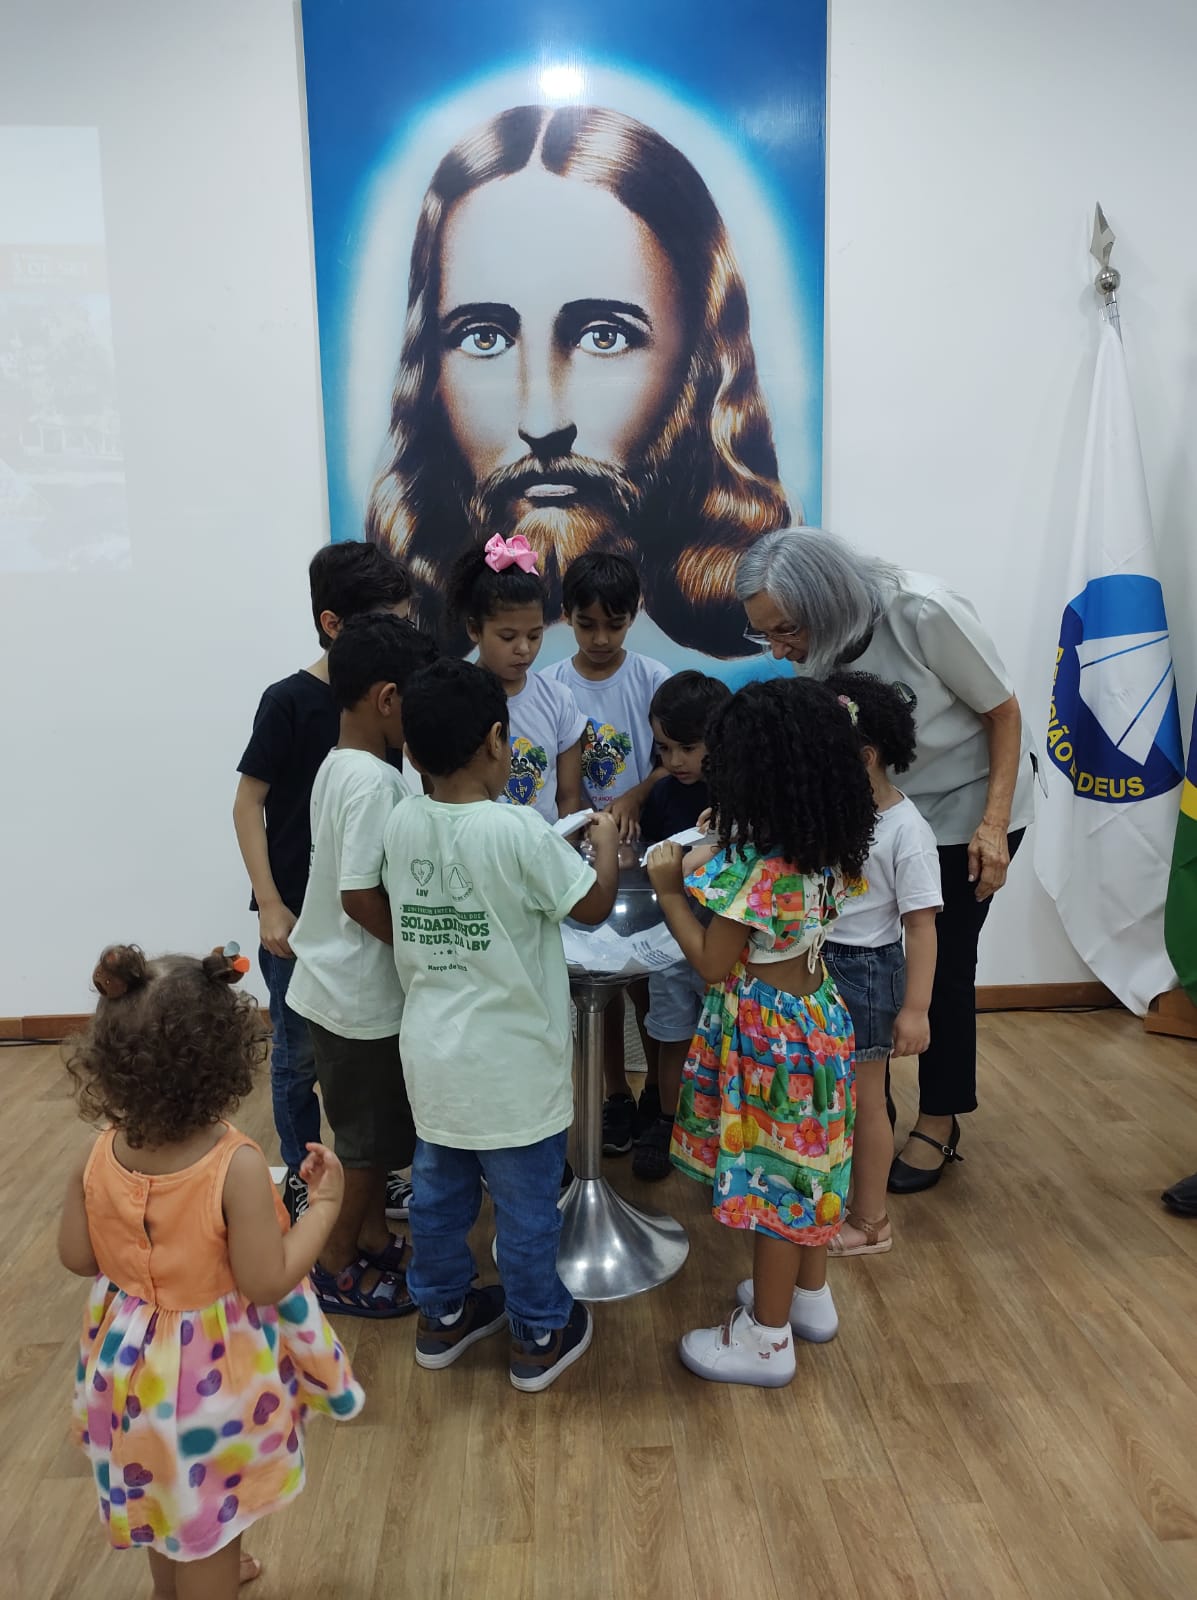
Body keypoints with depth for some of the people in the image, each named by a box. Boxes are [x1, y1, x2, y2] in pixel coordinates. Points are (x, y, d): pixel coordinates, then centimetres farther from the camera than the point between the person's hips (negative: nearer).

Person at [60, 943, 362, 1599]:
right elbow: (267, 1281, -26)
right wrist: (324, 1203, -17)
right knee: (208, 1513, 20)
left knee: (163, 1488, 32)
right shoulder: (238, 1167, -33)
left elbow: (77, 1257, -5)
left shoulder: (98, 1158, -19)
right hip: (211, 1368, -5)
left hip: (132, 1358, 6)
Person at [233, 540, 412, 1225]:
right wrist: (271, 905, -13)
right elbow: (249, 802, -10)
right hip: (300, 912, -4)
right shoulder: (291, 700, -15)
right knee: (300, 1054, 11)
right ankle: (301, 1178, 31)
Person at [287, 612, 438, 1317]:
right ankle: (338, 1269, 28)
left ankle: (374, 1238, 40)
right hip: (363, 994, -9)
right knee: (369, 1139, 10)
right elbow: (362, 896, -27)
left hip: (350, 983, 9)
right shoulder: (374, 782, -25)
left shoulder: (340, 766, 5)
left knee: (378, 1130, 23)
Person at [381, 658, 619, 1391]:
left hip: (433, 1051, 6)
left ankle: (443, 1315, 41)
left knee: (439, 1190, 22)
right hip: (511, 1060, -5)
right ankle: (540, 1338, 31)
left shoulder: (402, 824, -5)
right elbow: (593, 904, -11)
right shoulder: (517, 830, -23)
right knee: (527, 1204, 13)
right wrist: (607, 844, 9)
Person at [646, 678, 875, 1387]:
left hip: (766, 1034, -8)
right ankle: (811, 1297, 42)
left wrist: (671, 889, -10)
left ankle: (768, 1338, 26)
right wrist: (714, 868, 9)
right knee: (804, 1164, 23)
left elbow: (713, 963, -19)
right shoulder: (829, 848, -1)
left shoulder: (752, 864, -27)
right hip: (816, 1017, 8)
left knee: (769, 1174, 7)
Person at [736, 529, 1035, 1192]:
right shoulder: (813, 647, -16)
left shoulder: (926, 613, -31)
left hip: (971, 803, -4)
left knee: (944, 959, 0)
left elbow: (1004, 711, -18)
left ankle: (939, 1123, 21)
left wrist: (994, 827, -21)